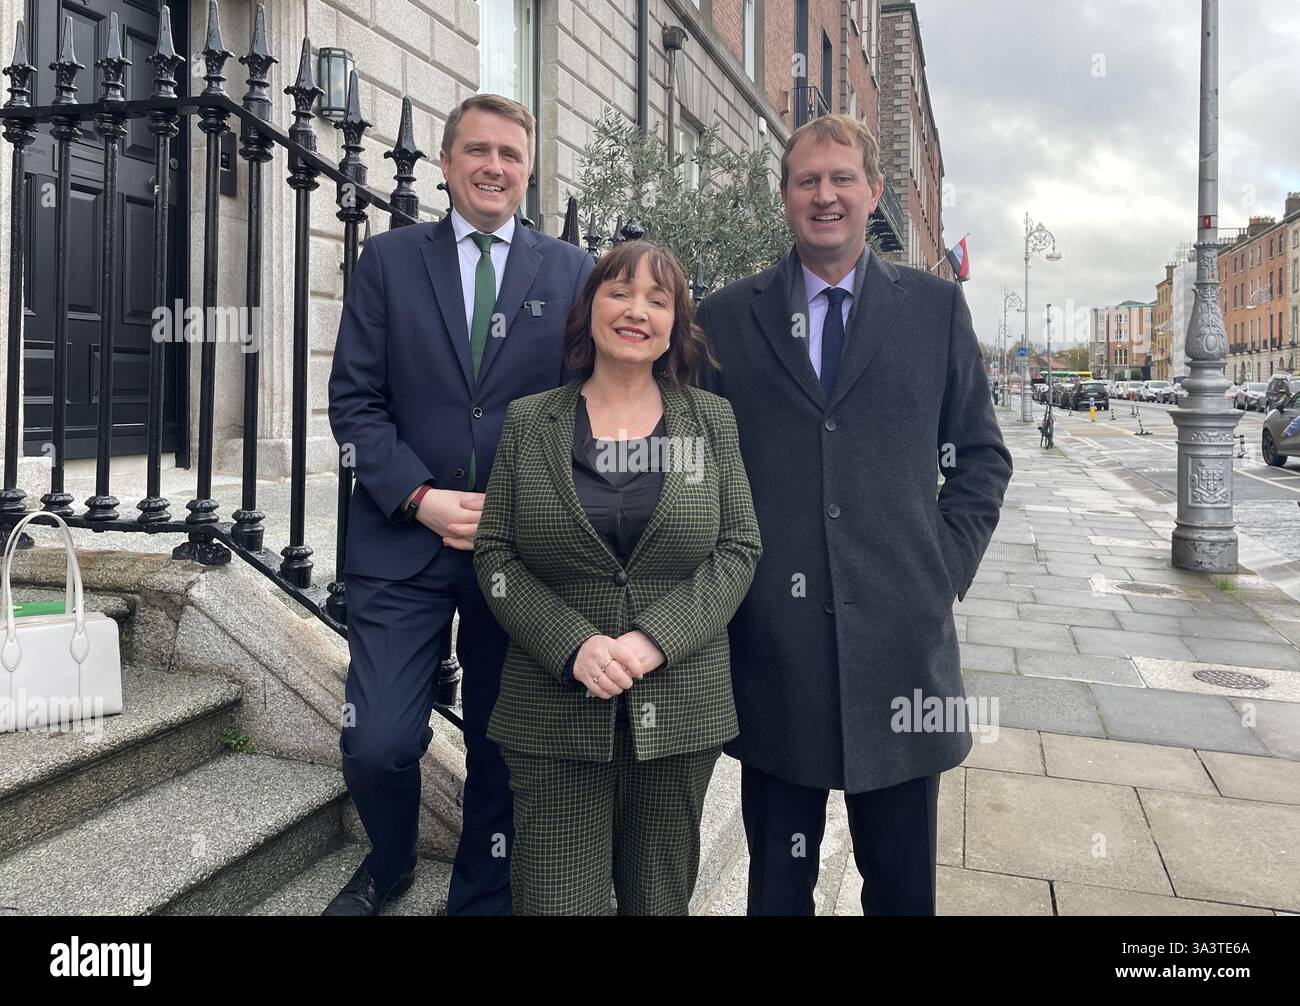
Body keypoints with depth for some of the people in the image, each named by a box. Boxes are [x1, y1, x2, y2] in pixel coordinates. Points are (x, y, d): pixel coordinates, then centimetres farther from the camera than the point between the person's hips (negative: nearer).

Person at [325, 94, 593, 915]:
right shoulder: (389, 259, 6)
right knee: (376, 744, -4)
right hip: (404, 538, 0)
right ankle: (389, 865, 30)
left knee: (501, 746, 10)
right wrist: (421, 497, -11)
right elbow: (355, 399, 1)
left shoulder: (570, 271, 6)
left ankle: (482, 898, 33)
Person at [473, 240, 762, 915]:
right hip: (554, 709, -1)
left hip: (680, 707, 1)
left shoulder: (711, 421, 5)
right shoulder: (529, 422, 3)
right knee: (555, 900, 3)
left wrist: (654, 640, -14)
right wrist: (573, 647, -14)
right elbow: (494, 552, 0)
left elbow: (738, 548, 0)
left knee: (660, 898, 14)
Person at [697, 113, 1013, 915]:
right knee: (777, 883, 15)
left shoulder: (937, 308, 6)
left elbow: (981, 456, 10)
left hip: (901, 638, 1)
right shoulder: (726, 319, 5)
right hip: (770, 641, 0)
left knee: (903, 884, 15)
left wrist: (946, 568, 0)